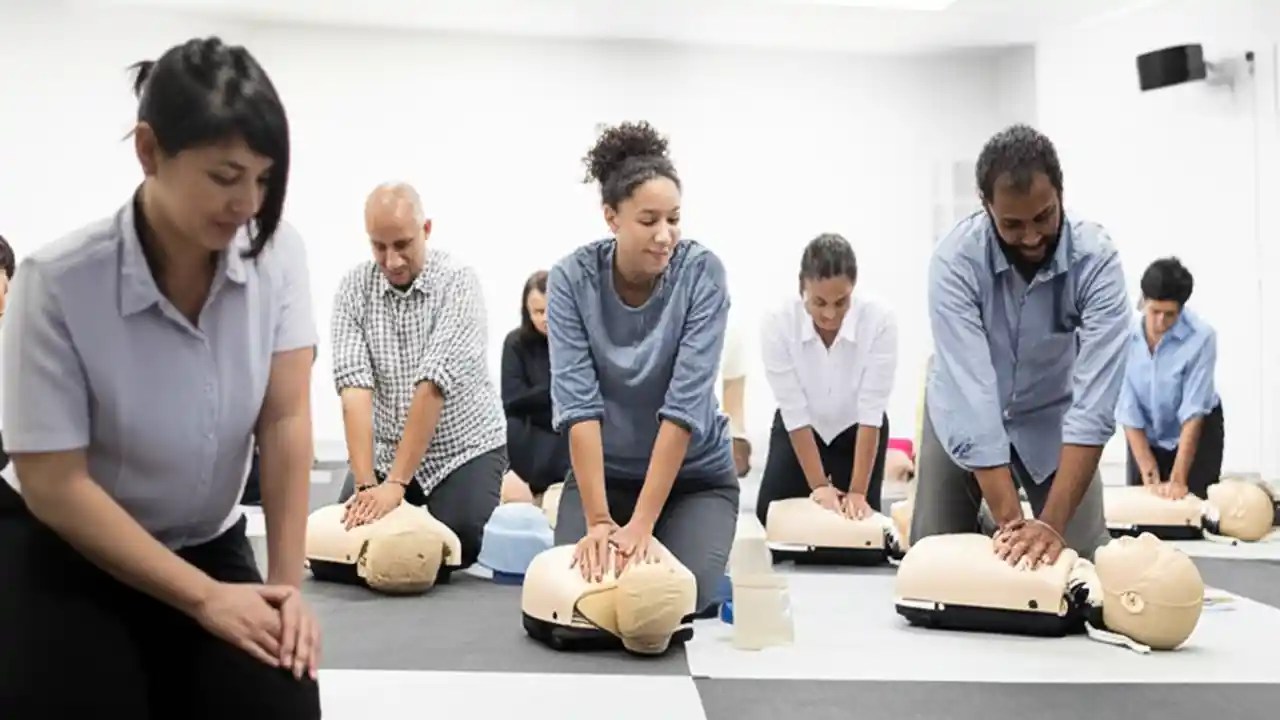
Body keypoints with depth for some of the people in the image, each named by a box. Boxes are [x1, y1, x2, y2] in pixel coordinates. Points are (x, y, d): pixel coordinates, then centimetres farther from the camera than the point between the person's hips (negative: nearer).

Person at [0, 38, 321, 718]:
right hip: (63, 553, -3)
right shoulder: (59, 282, -23)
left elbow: (286, 421, -15)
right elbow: (55, 484, -20)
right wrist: (203, 597, -20)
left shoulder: (278, 253, -16)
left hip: (208, 545, 3)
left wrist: (287, 583, -17)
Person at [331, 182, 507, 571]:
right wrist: (364, 483, -28)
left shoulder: (458, 282, -18)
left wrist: (395, 484, -31)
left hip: (464, 446, -3)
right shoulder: (354, 287, -7)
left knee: (459, 543, -23)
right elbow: (355, 386, -17)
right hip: (386, 449, 4)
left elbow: (433, 386, -26)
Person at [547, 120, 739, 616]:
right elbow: (576, 403, -22)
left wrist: (642, 523, -30)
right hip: (604, 470, 1)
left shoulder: (702, 273, -21)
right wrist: (598, 521, -29)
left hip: (695, 475, -1)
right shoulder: (571, 279, -17)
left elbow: (685, 404, -26)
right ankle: (607, 549, 21)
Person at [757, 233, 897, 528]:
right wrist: (819, 485, -24)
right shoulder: (779, 322, -30)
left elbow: (871, 412, -28)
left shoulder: (880, 320, -32)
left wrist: (858, 492, -28)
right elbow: (794, 412, -25)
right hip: (798, 431, 1)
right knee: (771, 514, -12)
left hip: (857, 432, 0)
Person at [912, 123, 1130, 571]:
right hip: (965, 420, 0)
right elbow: (971, 393, -36)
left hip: (1051, 418, 1)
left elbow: (1095, 400, -34)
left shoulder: (1096, 258, -28)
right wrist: (1010, 521, -41)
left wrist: (1052, 522, -42)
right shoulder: (955, 259, -31)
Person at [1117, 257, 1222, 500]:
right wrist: (1149, 472, -21)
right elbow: (1127, 410, -19)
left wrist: (1178, 479, -29)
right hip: (1146, 436, 2)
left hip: (1196, 434, -2)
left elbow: (1193, 412, -27)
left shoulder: (1201, 336, -27)